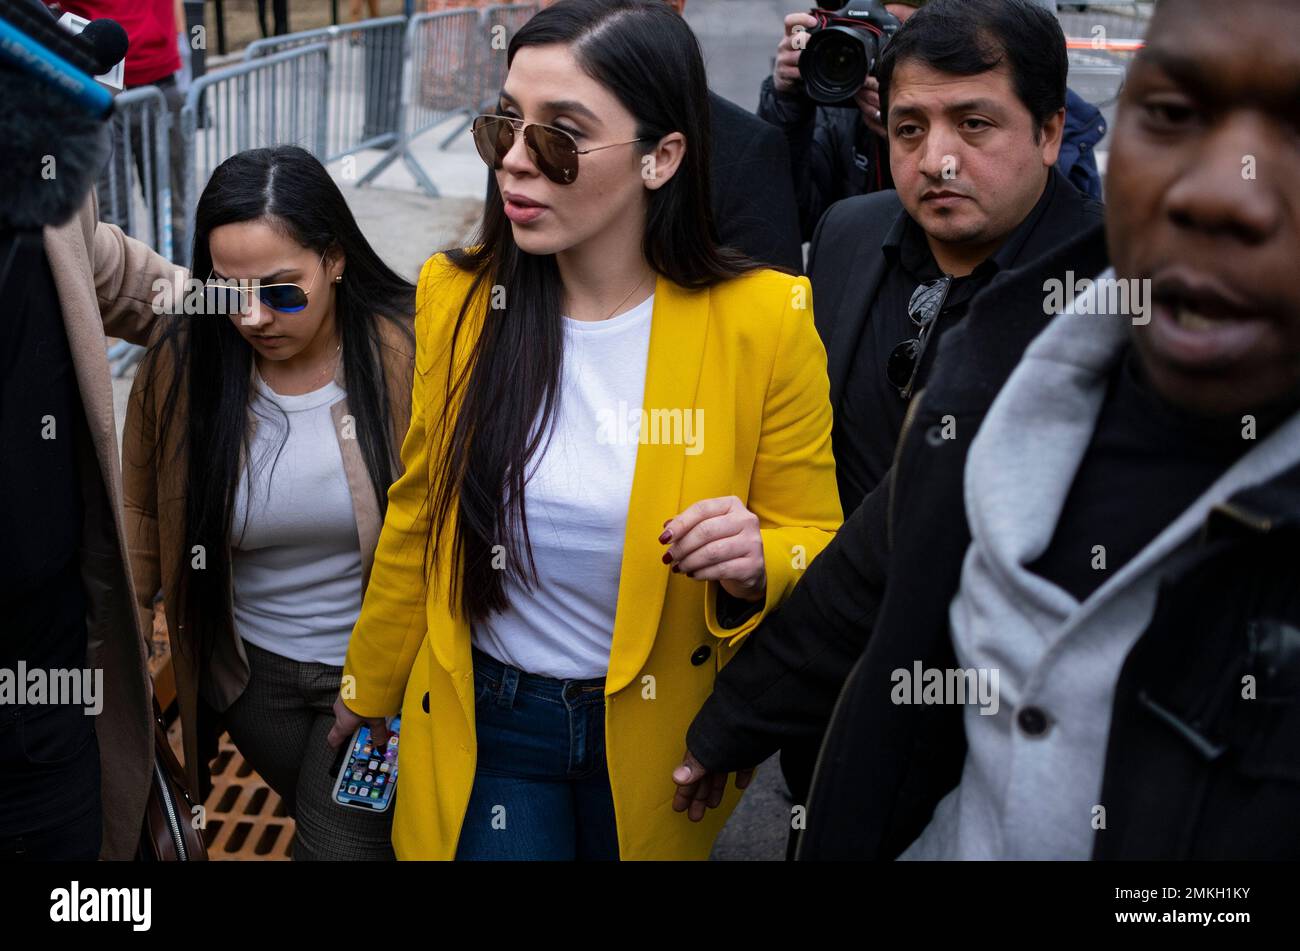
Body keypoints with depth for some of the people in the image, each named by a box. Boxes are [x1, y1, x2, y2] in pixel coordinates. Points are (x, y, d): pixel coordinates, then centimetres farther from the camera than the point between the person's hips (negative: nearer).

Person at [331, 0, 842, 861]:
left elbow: (814, 542, -5)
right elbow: (418, 522, 3)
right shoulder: (457, 300, -10)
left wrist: (755, 567, -28)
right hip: (482, 721, 1)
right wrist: (367, 693, 14)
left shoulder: (764, 323, -17)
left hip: (663, 729, 0)